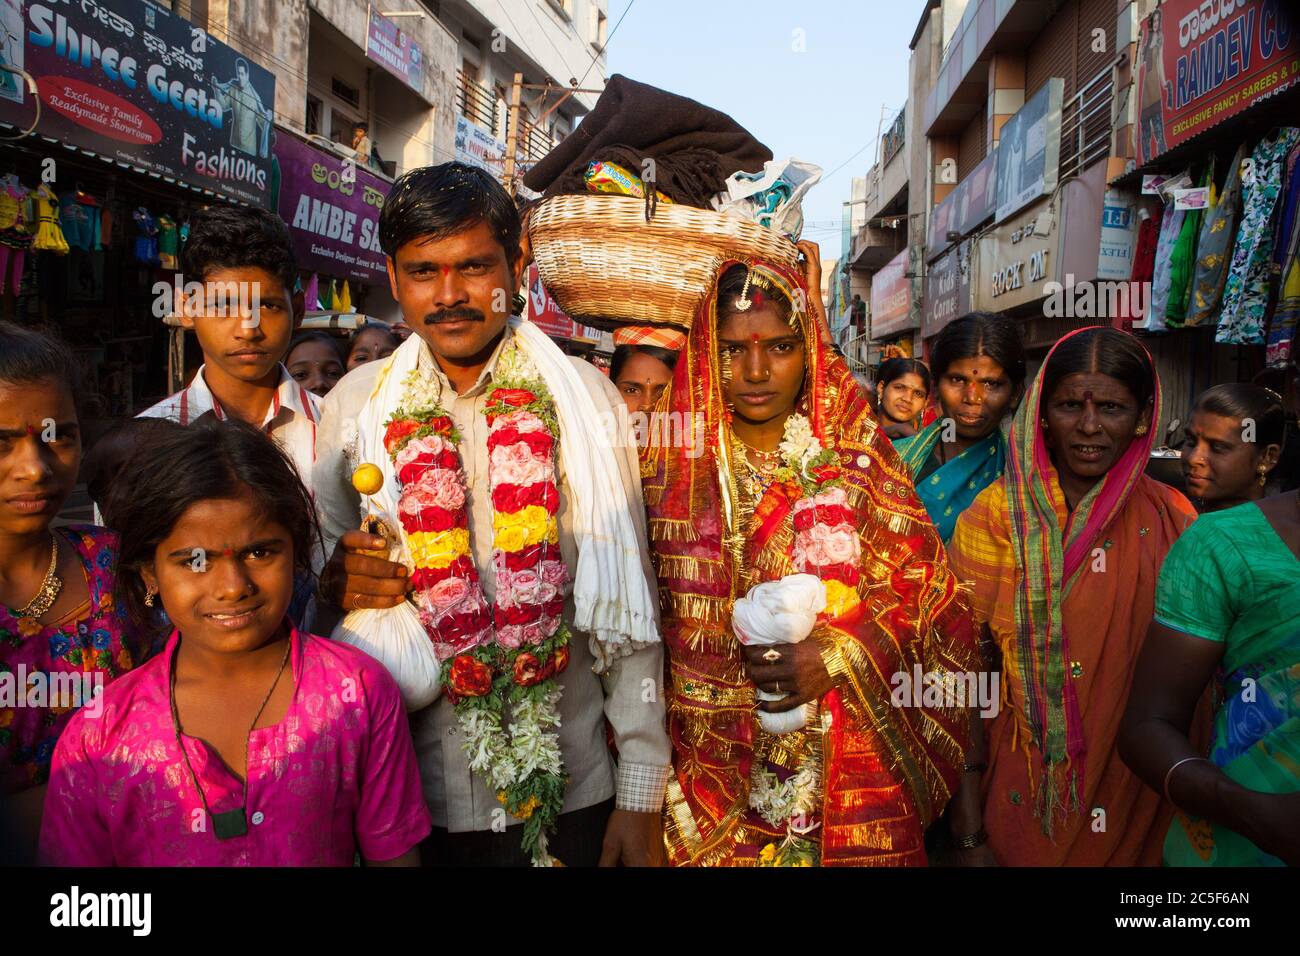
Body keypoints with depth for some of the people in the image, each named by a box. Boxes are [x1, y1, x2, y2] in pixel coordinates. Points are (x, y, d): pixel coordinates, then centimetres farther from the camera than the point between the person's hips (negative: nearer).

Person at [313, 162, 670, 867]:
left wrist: (642, 797, -4)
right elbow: (320, 564, 11)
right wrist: (337, 582, -13)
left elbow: (625, 599, -5)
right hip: (415, 792, 2)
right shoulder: (353, 405, -2)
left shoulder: (585, 398, -6)